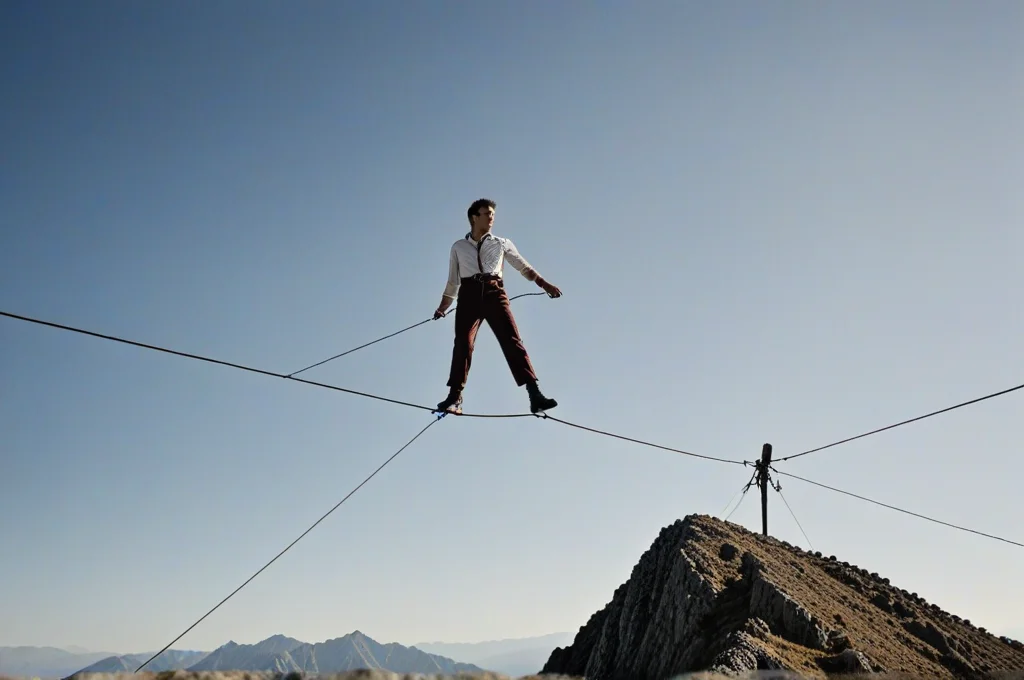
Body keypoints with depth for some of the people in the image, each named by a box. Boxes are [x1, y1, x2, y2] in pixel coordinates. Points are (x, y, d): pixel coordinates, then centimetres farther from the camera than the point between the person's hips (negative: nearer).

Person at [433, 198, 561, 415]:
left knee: (512, 340, -14)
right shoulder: (458, 247, 20)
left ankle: (534, 394, -23)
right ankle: (454, 397, -18)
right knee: (463, 342, -16)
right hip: (469, 294, 0)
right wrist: (442, 307, 12)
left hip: (494, 293, 0)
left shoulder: (502, 244, 19)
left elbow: (524, 267, 15)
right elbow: (453, 281, 21)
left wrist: (545, 284, 2)